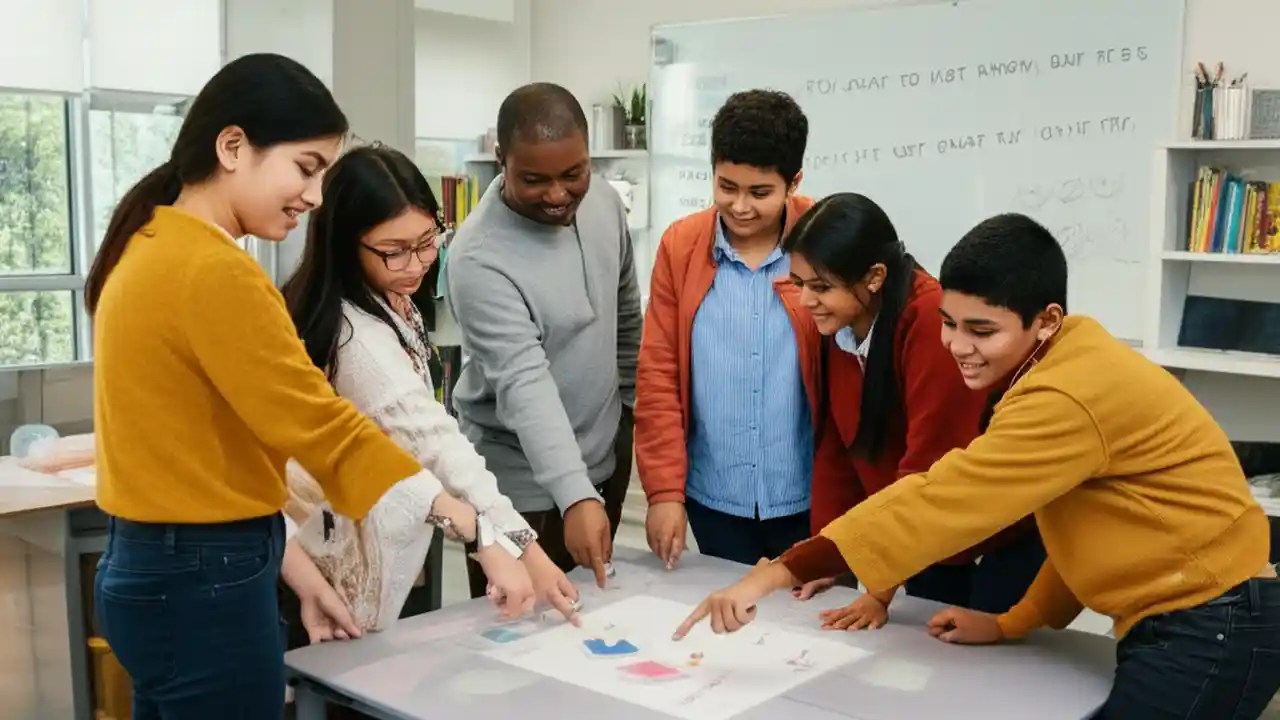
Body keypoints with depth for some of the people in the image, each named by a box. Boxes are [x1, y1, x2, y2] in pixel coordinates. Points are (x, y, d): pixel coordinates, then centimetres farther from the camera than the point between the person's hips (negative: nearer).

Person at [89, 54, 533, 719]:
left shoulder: (152, 245, 8)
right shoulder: (214, 271, -21)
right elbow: (322, 426, -22)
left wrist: (296, 569, 9)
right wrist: (479, 532, -19)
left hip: (151, 566, 9)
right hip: (203, 585, -9)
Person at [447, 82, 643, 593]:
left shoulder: (604, 203, -5)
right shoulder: (480, 258, -26)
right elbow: (525, 384, -32)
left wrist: (637, 403, 15)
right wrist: (576, 496, -40)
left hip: (605, 456, 6)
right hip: (524, 481, -6)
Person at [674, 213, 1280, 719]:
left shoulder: (1070, 397, -26)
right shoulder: (1069, 365, 5)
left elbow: (939, 503, -31)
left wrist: (779, 572, -32)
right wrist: (1016, 622, 6)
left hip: (1213, 628, -9)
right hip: (1180, 621, 9)